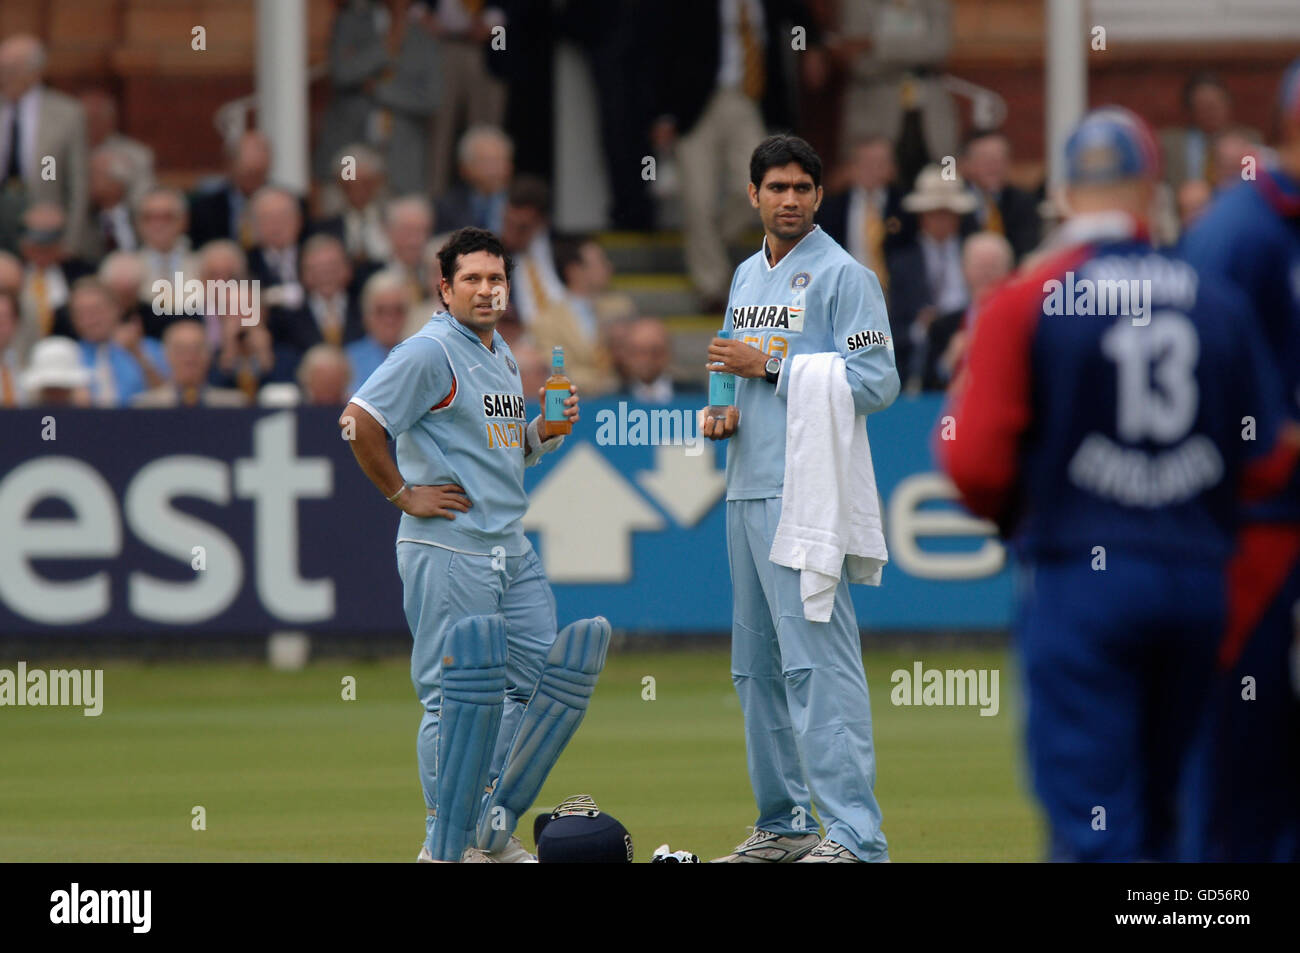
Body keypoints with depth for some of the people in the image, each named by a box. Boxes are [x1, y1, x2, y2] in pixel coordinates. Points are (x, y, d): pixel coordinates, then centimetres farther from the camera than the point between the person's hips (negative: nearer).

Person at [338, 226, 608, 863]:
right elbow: (358, 421, -19)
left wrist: (549, 428, 7)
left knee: (547, 679, 8)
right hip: (447, 552, -9)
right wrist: (404, 495, -14)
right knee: (457, 694, -8)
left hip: (512, 550, 9)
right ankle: (445, 846, -1)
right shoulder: (431, 352, -10)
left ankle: (494, 832, 18)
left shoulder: (501, 356, 18)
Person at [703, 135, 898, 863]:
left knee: (817, 659, -16)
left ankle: (855, 835, -20)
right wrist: (727, 413, 7)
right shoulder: (747, 277, 19)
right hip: (748, 491, 9)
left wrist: (769, 366, -14)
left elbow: (878, 382, -14)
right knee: (757, 664, 12)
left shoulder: (843, 276, -6)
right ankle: (784, 824, 20)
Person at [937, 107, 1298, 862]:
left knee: (1092, 822, -5)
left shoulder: (1027, 303, -6)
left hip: (1079, 577, -4)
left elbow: (977, 463, -10)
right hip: (1198, 574, 4)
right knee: (1164, 810, 17)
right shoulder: (1220, 302, 4)